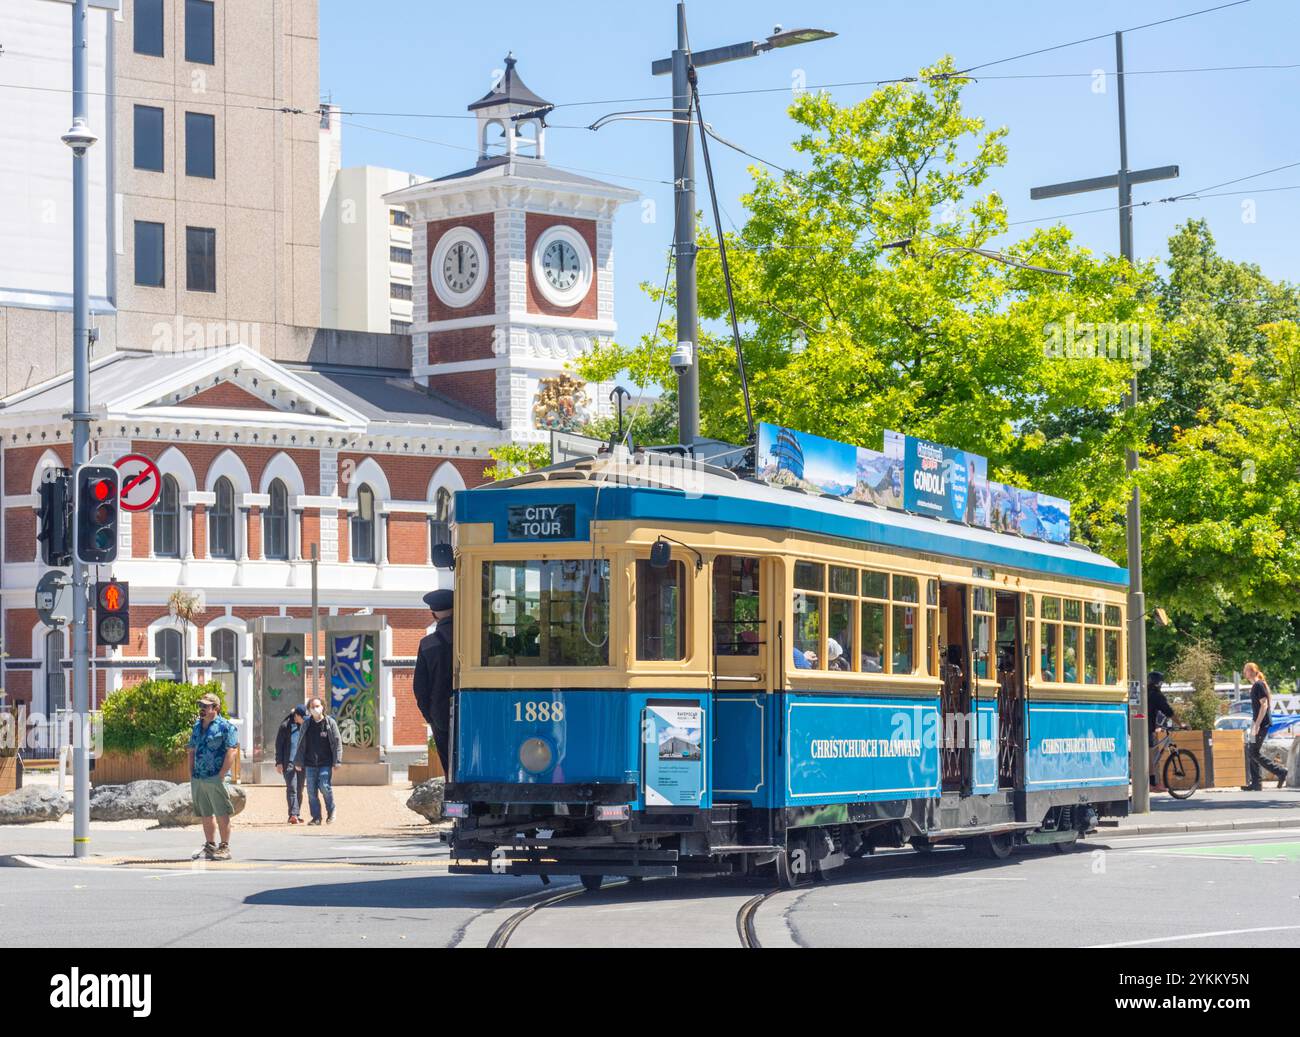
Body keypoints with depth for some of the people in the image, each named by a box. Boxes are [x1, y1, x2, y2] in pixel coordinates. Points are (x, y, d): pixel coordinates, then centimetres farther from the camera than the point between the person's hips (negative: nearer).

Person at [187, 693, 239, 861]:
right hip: (198, 778, 7)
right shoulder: (197, 726, 17)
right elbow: (192, 751, 22)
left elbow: (232, 751, -12)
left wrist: (221, 775, -16)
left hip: (216, 778, -7)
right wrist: (191, 774, 12)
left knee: (221, 815, -5)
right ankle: (209, 846, 18)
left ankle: (224, 847, 0)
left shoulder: (226, 726, -6)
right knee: (205, 815, 11)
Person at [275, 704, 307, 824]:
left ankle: (295, 815, 16)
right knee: (292, 788, -14)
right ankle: (293, 814, -19)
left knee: (299, 790, 8)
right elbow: (279, 744, -2)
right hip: (288, 762, -5)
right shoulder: (286, 726, -4)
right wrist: (279, 762, -6)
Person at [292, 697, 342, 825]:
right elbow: (301, 744, 16)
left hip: (325, 763, -4)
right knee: (311, 791, 0)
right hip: (310, 763, 4)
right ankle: (316, 817, 7)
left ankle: (331, 812, 10)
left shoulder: (330, 722, -1)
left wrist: (336, 762, -8)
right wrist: (298, 761, 13)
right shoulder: (306, 725, 9)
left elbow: (337, 742, -2)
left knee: (324, 786, -13)